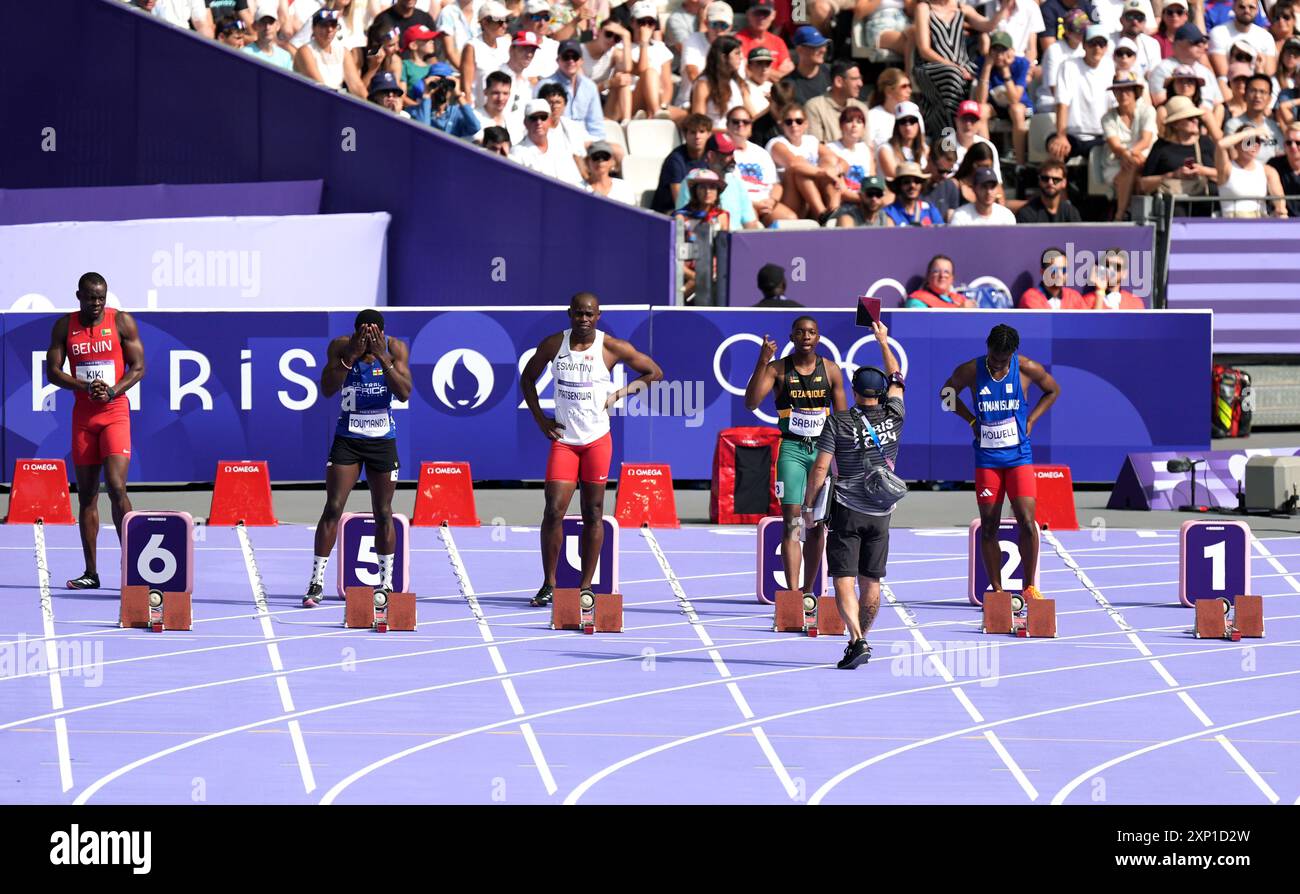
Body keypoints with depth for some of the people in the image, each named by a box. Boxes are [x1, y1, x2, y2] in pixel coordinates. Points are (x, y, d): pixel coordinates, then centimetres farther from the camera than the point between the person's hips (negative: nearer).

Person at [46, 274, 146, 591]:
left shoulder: (122, 322, -1)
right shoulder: (64, 326, 5)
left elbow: (138, 367, -1)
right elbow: (52, 371, 2)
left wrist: (112, 391, -17)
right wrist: (86, 388, -15)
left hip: (115, 413, -3)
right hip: (83, 416, 3)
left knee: (116, 487, -17)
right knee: (86, 494, 5)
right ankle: (90, 572, 10)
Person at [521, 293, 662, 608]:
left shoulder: (611, 348, -5)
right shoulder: (553, 344, 0)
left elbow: (654, 372, 5)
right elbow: (527, 378, 15)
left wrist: (619, 394, -5)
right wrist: (540, 419, 5)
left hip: (597, 440, -1)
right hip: (563, 438, 1)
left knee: (593, 514, 3)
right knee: (554, 511, -8)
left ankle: (586, 586, 10)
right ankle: (548, 585, 1)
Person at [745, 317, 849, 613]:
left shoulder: (831, 371, 5)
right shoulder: (778, 368, -1)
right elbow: (751, 403, -14)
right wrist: (762, 362, -22)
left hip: (822, 449, 3)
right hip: (791, 449, -3)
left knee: (817, 525, 7)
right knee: (792, 523, -12)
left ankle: (808, 591, 19)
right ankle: (792, 593, -18)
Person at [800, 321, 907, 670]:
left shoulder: (838, 423, -6)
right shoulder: (894, 418, 3)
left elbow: (820, 467, -8)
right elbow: (896, 379, 22)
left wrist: (807, 506, 2)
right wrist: (883, 341, 34)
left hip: (847, 510, -3)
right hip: (880, 513, 4)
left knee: (844, 581, -7)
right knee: (871, 582, 11)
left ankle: (857, 641, -24)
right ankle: (860, 640, 19)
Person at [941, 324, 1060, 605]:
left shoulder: (1027, 369, -6)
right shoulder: (970, 371, -6)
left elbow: (1053, 391, 12)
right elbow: (947, 394, 13)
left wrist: (1030, 420, 2)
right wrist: (972, 420, 2)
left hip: (1019, 455, -1)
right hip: (987, 457, 1)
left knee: (1027, 521, -11)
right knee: (989, 526, 1)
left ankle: (1030, 587, -1)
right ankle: (996, 590, 9)